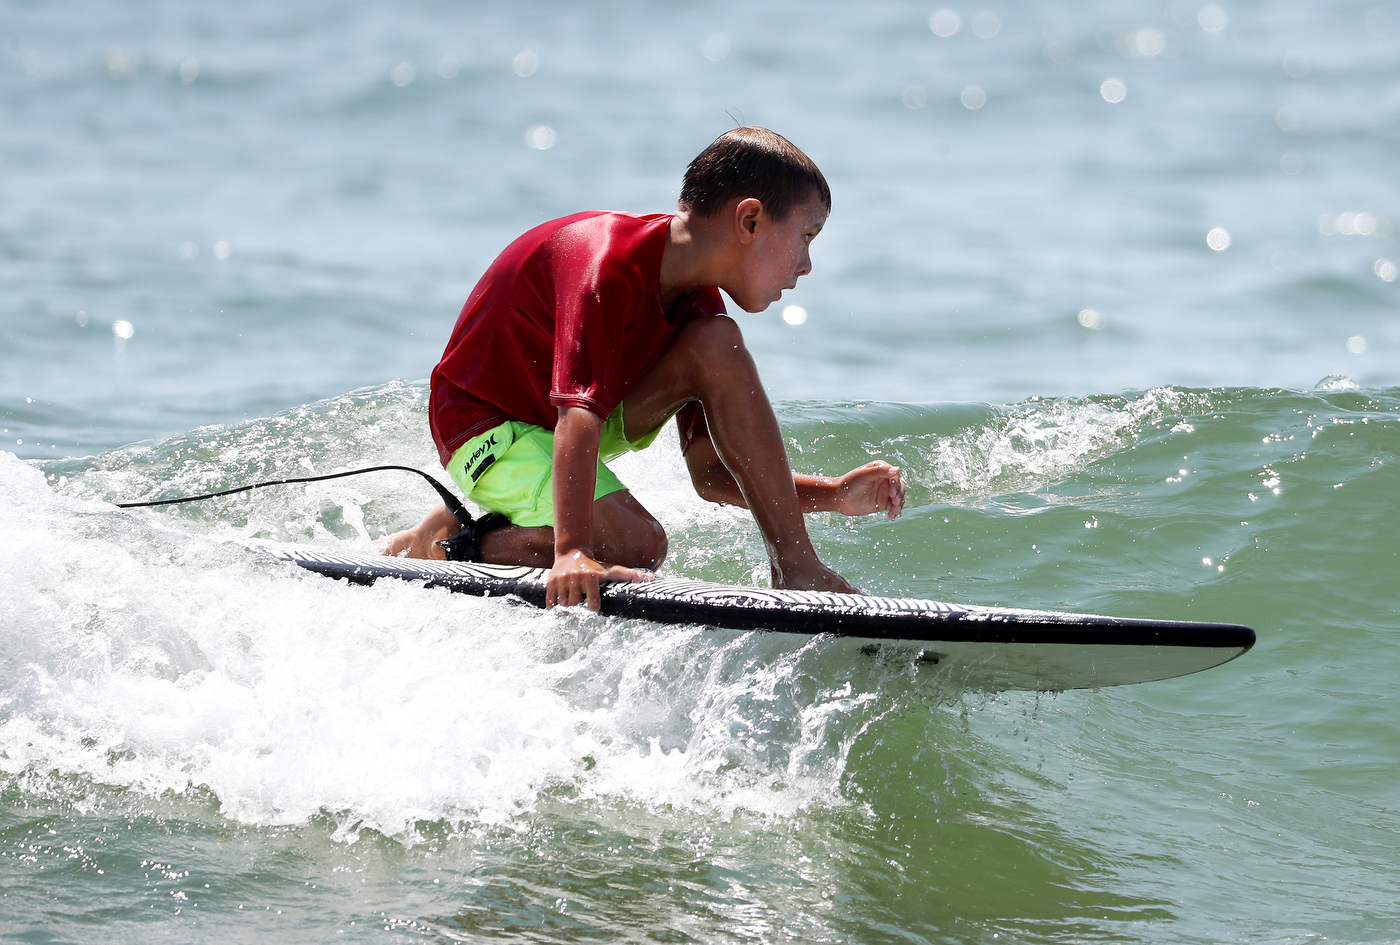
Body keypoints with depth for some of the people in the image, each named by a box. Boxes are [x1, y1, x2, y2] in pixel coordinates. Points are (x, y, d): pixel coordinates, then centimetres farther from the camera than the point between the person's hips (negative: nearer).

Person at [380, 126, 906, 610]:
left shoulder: (697, 305, -1)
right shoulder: (607, 267, -28)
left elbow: (709, 471, 5)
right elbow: (578, 415, -41)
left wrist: (833, 496, -5)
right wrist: (573, 554, -52)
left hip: (576, 423, 8)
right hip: (486, 424, -8)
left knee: (715, 342, -12)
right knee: (636, 546, -28)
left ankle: (795, 565, -14)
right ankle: (446, 543, -9)